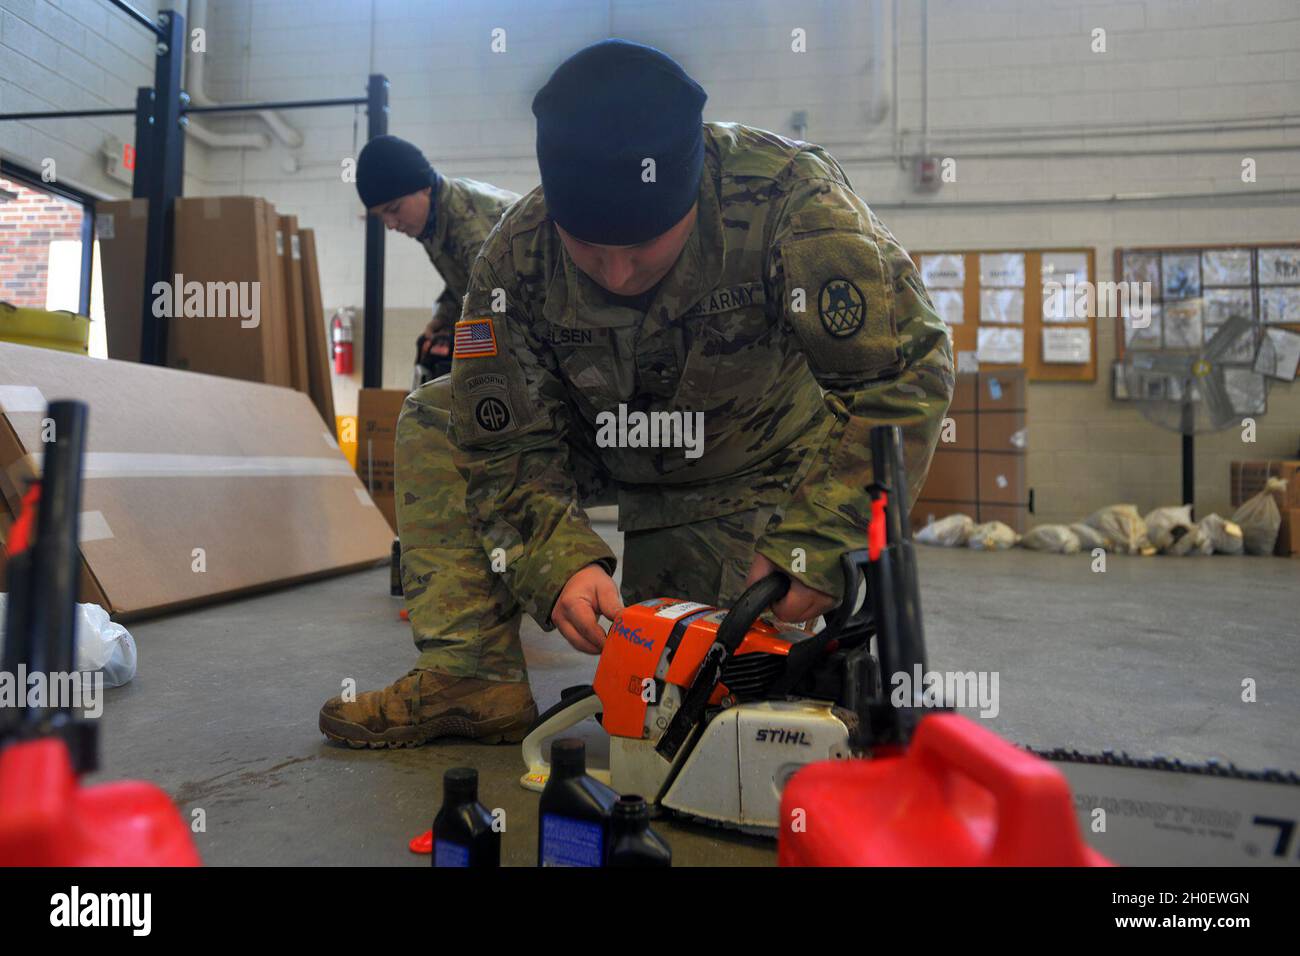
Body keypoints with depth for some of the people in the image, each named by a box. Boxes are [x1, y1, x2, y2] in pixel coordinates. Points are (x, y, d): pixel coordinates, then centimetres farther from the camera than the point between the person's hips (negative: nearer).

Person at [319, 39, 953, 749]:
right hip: (612, 456, 4)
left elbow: (907, 367, -29)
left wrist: (816, 544, -34)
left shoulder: (788, 198, -32)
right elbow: (506, 449, -15)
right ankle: (472, 677, -12)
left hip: (761, 475, -4)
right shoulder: (516, 257, -22)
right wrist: (558, 565, -32)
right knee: (433, 422, -6)